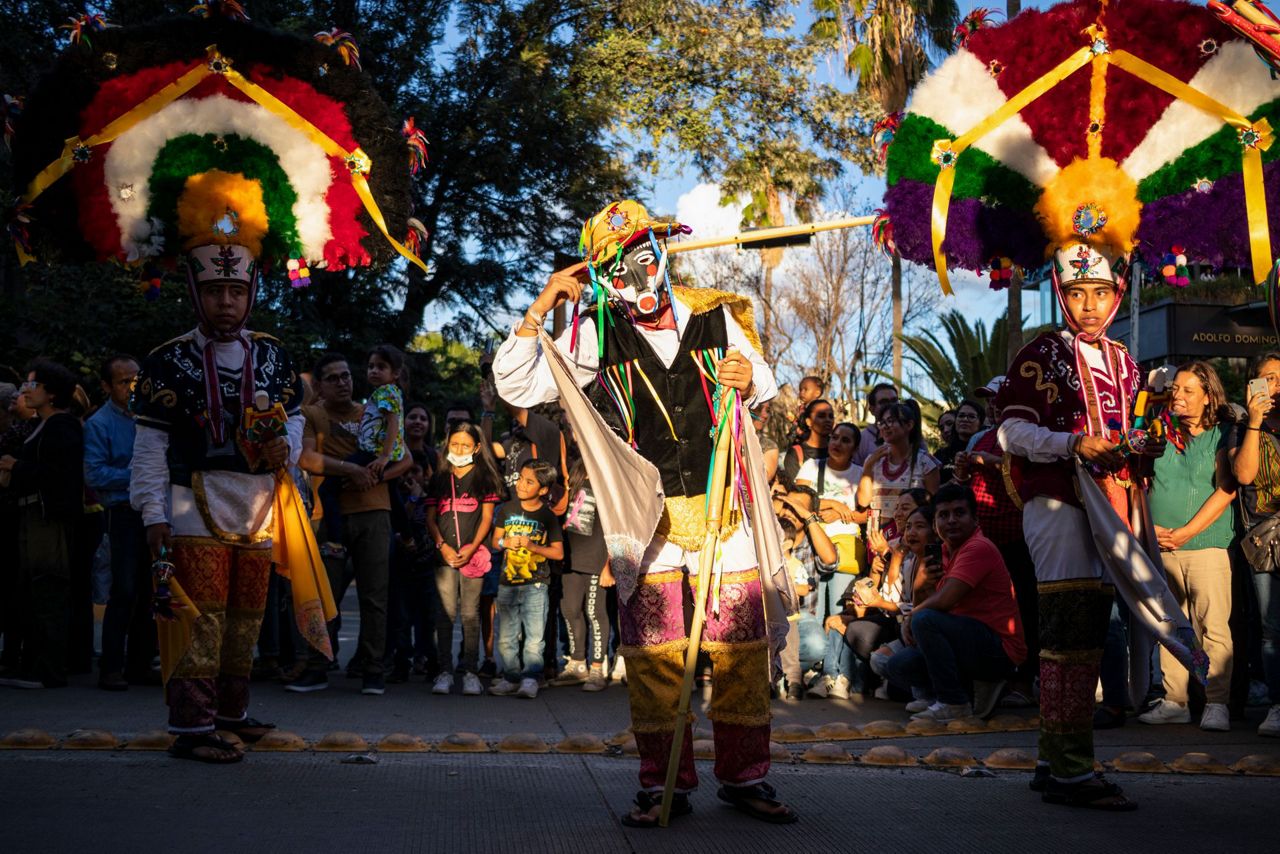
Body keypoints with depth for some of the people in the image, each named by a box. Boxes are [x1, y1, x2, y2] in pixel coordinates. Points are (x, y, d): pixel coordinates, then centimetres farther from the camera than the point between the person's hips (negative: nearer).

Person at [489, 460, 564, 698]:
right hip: (508, 582, 3)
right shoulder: (508, 509, 5)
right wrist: (505, 542, -10)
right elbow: (495, 540, 12)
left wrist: (532, 546, -15)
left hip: (535, 584, -3)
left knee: (534, 636, -4)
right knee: (506, 636, 6)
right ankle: (511, 677, 14)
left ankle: (530, 678, 1)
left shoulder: (547, 517, -4)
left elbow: (558, 552, -3)